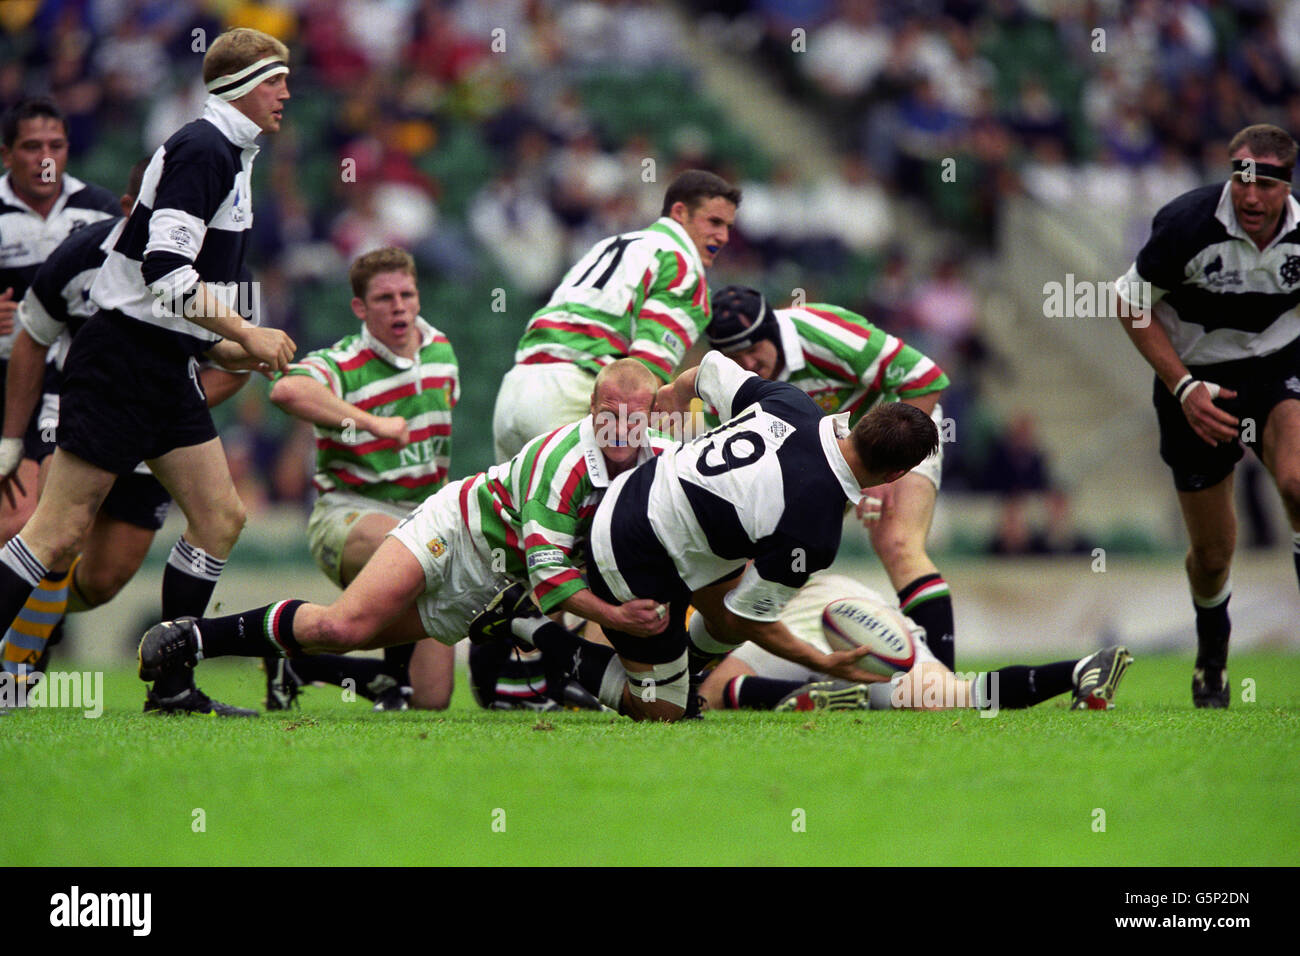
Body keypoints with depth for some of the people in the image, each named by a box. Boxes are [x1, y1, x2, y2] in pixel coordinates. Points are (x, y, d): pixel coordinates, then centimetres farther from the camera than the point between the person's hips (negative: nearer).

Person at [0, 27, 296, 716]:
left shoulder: (227, 156, 17)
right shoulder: (202, 149, -14)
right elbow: (165, 273, -23)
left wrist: (230, 352, 12)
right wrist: (247, 335, -16)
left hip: (165, 370, 10)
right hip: (122, 358, -10)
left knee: (221, 517, 4)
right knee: (60, 529, -9)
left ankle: (170, 685, 8)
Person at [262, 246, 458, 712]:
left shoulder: (441, 351, 10)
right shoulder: (342, 364, -13)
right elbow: (287, 390, -37)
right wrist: (373, 423, -36)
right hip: (348, 513, -6)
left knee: (431, 697, -3)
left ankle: (298, 664, 20)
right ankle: (393, 676, -19)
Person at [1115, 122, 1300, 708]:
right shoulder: (1187, 223, -23)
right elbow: (1132, 304, -9)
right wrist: (1183, 386, -15)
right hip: (1196, 380, -1)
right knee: (1212, 555, 5)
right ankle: (1211, 661, 37)